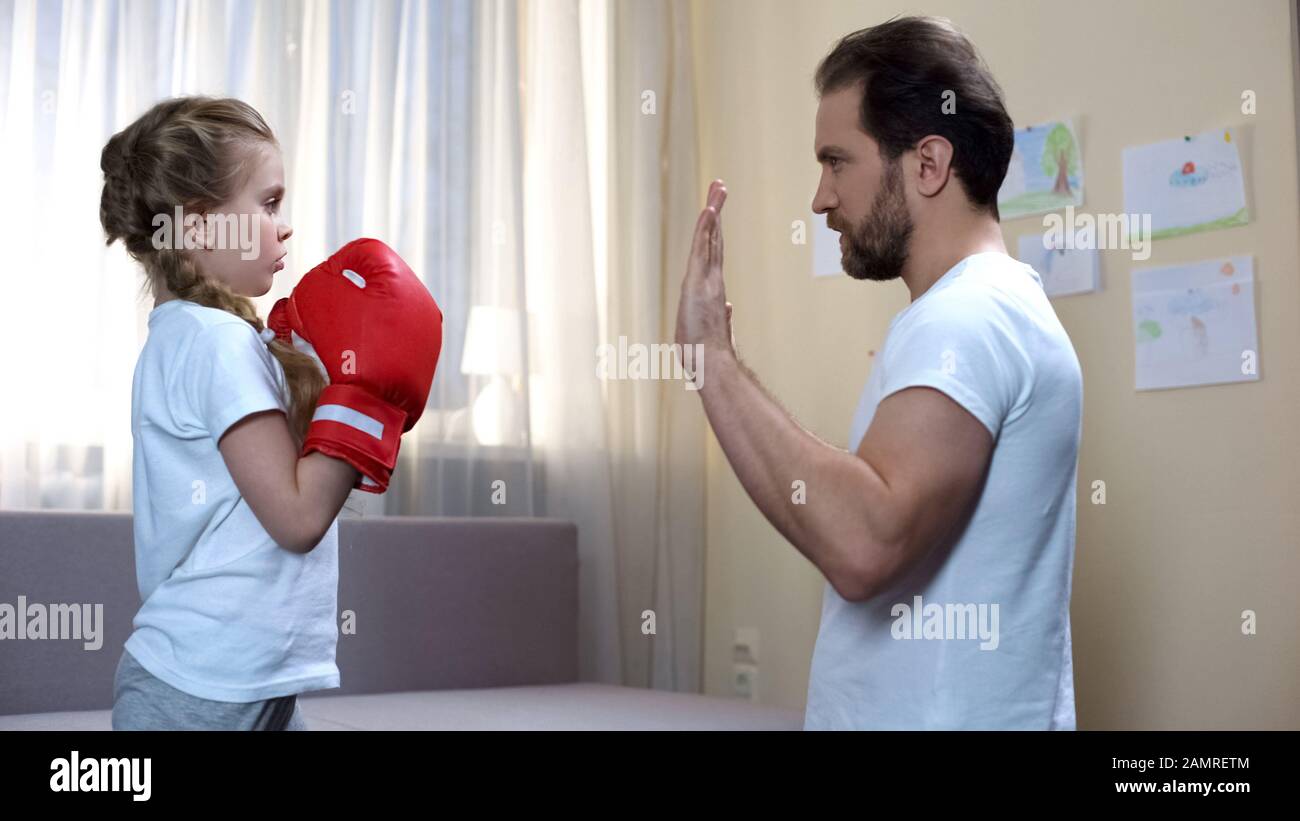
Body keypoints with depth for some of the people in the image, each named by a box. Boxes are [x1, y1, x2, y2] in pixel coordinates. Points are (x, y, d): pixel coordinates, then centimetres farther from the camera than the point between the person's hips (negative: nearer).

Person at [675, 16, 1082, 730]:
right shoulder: (990, 306, 14)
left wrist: (714, 357, -29)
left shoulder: (964, 321, -20)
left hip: (944, 713, -10)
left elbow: (862, 545, -35)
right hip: (924, 709, 10)